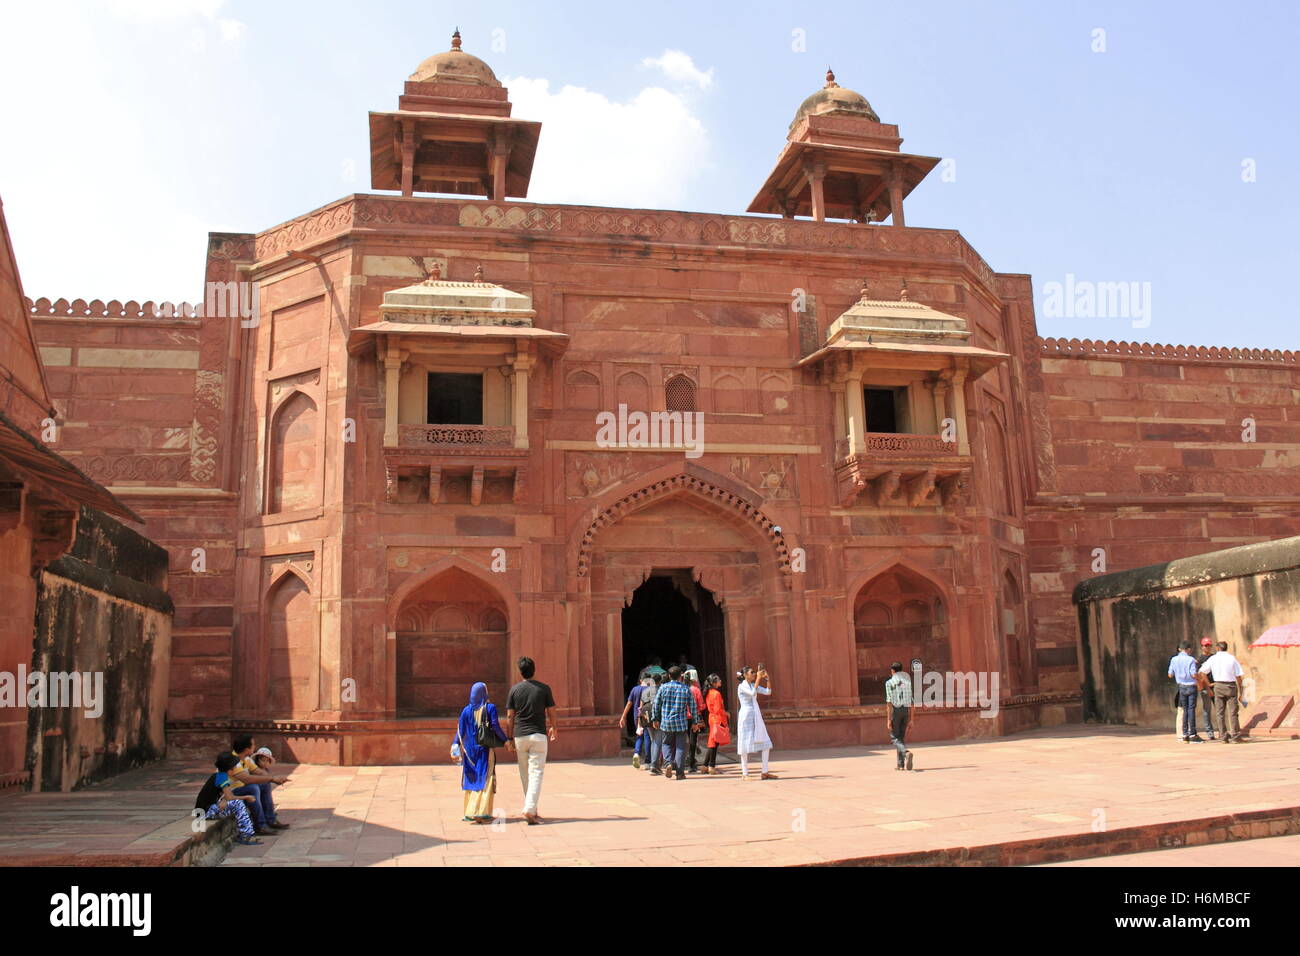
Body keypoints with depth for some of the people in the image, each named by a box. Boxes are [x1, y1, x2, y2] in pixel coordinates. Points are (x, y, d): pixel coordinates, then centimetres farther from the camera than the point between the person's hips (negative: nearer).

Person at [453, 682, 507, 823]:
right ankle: (482, 813, -8)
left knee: (471, 779, 13)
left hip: (470, 750, 4)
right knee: (485, 779, 0)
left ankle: (469, 813, 16)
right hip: (486, 749, -4)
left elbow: (460, 729, -1)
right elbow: (495, 726, -12)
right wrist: (505, 740, -3)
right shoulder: (490, 707, -6)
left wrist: (456, 745, 3)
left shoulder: (466, 710, 3)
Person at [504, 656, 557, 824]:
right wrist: (552, 727, 24)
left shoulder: (514, 689, 1)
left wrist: (509, 738, 8)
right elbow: (551, 713, 4)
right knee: (536, 773, -3)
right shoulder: (544, 688, -1)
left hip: (520, 736, 2)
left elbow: (510, 717, 0)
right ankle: (530, 809, -18)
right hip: (539, 735, -2)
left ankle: (532, 810, 21)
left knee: (525, 774, 13)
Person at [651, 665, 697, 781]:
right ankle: (679, 773, 4)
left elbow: (656, 704, 2)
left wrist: (656, 719, 12)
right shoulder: (686, 689, -1)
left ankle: (668, 762, -7)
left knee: (667, 744, 17)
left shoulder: (663, 687, -2)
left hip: (666, 723, 1)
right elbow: (692, 706, 1)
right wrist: (694, 722, 10)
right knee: (680, 747, 6)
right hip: (681, 723, -1)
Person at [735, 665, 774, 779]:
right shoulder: (742, 686, -9)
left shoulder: (753, 685, 13)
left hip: (756, 717, 8)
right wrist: (758, 678, -23)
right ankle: (745, 774, 5)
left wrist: (767, 677, -2)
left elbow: (768, 691, 8)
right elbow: (753, 693, -26)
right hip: (746, 717, -8)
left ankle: (764, 773, 8)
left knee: (766, 744, 3)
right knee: (746, 745, -3)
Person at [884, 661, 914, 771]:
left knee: (895, 737, 0)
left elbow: (889, 702, -11)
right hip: (906, 710, 5)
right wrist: (911, 718, 11)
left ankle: (906, 753, -27)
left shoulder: (890, 683, -4)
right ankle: (901, 764, 11)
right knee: (902, 738, 12)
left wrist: (888, 719, -11)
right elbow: (911, 701, 7)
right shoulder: (907, 682, 10)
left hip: (895, 710, -5)